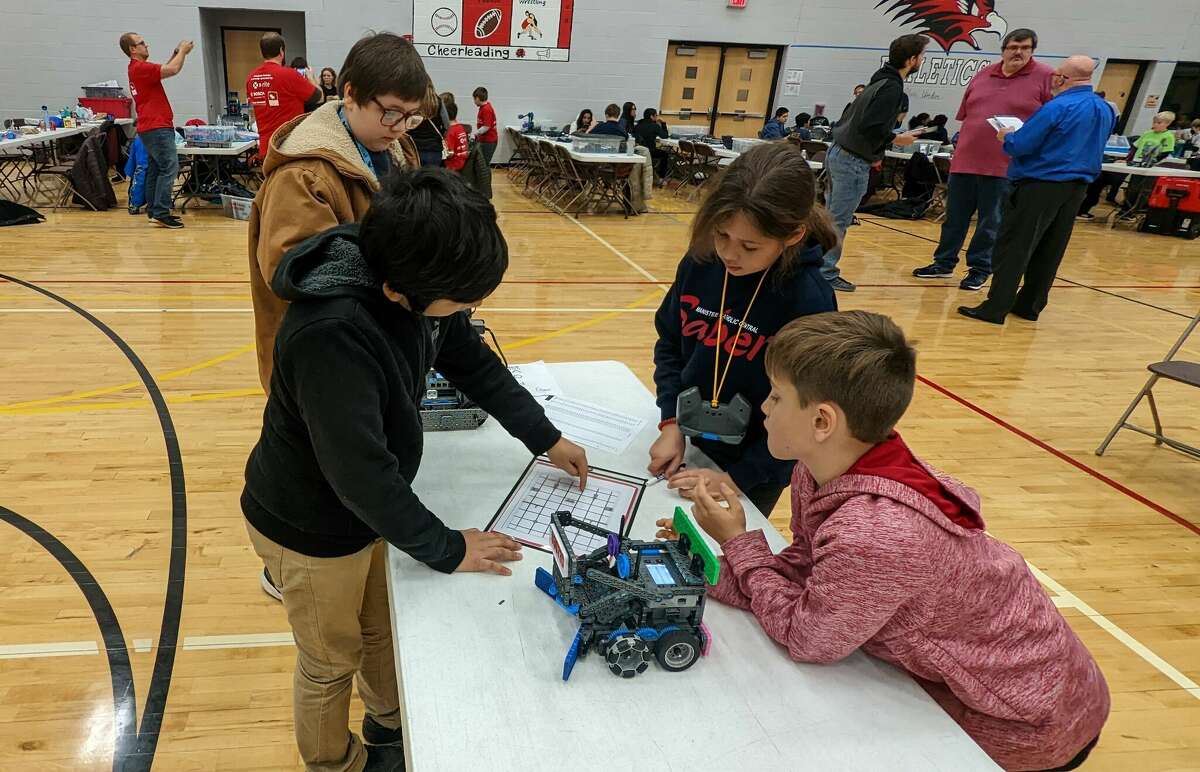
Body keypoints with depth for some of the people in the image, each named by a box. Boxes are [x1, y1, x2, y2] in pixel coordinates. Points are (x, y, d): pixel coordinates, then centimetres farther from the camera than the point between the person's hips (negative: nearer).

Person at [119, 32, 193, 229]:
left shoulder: (137, 68, 19)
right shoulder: (140, 68, -14)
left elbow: (165, 69, 28)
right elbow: (172, 70, -21)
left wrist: (177, 53, 16)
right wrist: (182, 52, -5)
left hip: (150, 127, 11)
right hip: (157, 127, -11)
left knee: (156, 168, 12)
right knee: (169, 167, -14)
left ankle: (154, 210, 15)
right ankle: (161, 212, -18)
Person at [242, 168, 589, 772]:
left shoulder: (417, 284, -15)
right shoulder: (330, 335, -39)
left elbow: (472, 361, 1)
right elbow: (360, 471, -36)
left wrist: (544, 437, 3)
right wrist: (448, 550, -23)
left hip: (371, 506, 7)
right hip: (311, 529, -6)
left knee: (385, 628, 27)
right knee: (332, 663, 19)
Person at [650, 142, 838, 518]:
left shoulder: (810, 302, -25)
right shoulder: (700, 263, -12)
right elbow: (669, 343, 1)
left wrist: (736, 477, -18)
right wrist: (671, 424, -9)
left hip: (755, 473, -4)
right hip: (687, 445, 5)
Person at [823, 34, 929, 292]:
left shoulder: (880, 82, 16)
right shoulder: (892, 87, -14)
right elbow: (870, 127, -25)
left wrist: (873, 153, 17)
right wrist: (897, 139, -9)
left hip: (838, 153, 10)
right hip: (853, 161, -10)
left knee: (832, 217, 15)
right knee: (839, 221, -3)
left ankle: (821, 266, 23)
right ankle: (826, 273, 3)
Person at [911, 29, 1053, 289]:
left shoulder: (1046, 77, -2)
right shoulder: (982, 75, 12)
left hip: (1005, 166, -4)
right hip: (964, 160, 4)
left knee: (992, 222, 3)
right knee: (954, 217, 11)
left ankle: (980, 269, 14)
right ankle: (944, 263, 23)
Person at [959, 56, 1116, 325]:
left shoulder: (1057, 107, -15)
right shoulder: (1105, 110, 11)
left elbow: (1019, 146, -17)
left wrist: (1007, 137, 5)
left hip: (1041, 185, -8)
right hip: (1077, 188, 8)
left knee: (1014, 247, -6)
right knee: (1049, 250, 11)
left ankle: (995, 308, -9)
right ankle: (1029, 304, 18)